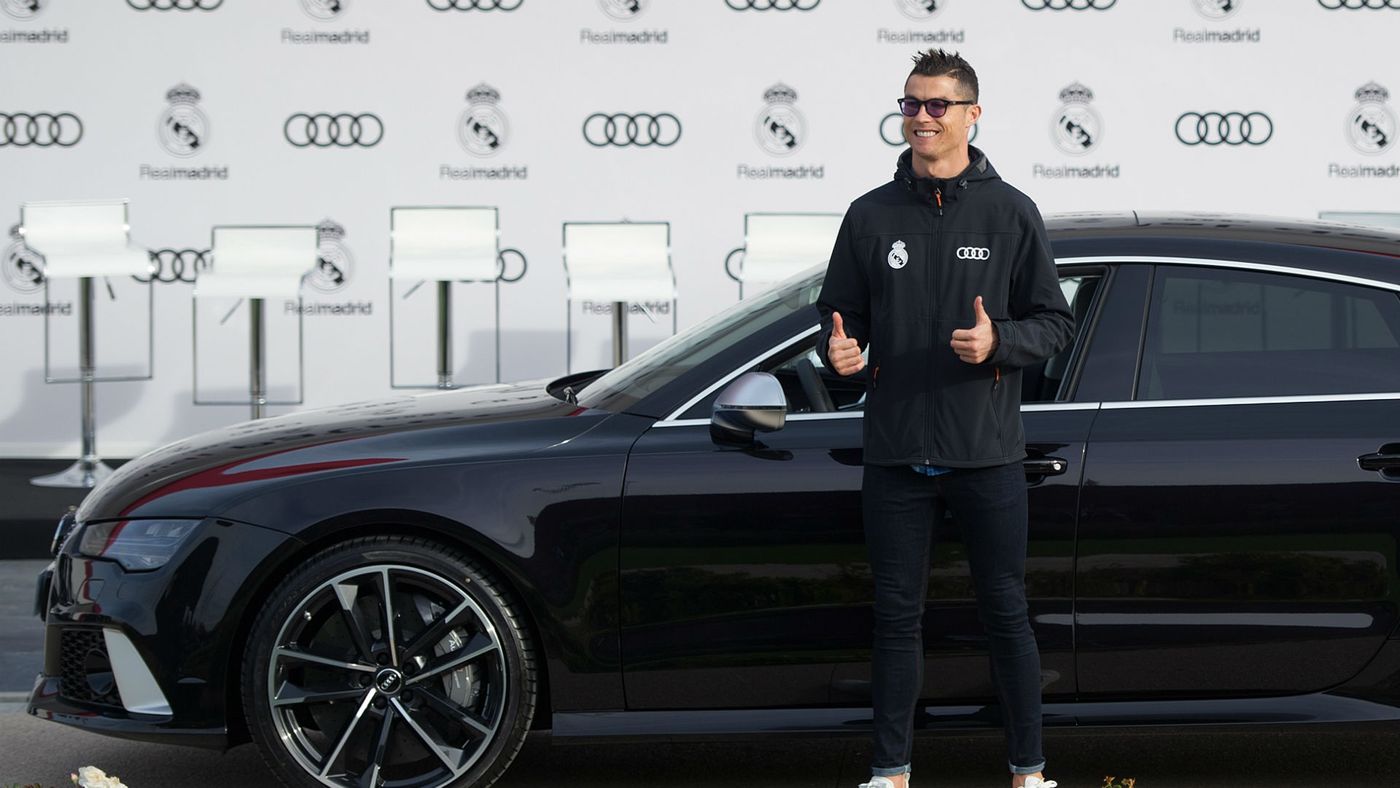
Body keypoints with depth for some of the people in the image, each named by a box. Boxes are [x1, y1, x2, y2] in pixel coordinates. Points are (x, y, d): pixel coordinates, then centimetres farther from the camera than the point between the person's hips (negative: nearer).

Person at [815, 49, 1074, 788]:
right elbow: (839, 312, 11)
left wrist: (998, 341, -16)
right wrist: (838, 348, -11)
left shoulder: (1010, 213, 1)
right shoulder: (870, 215, 6)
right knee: (897, 614, 7)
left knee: (1005, 612, 5)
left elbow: (1054, 322, 3)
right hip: (895, 455, 2)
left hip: (987, 451, -1)